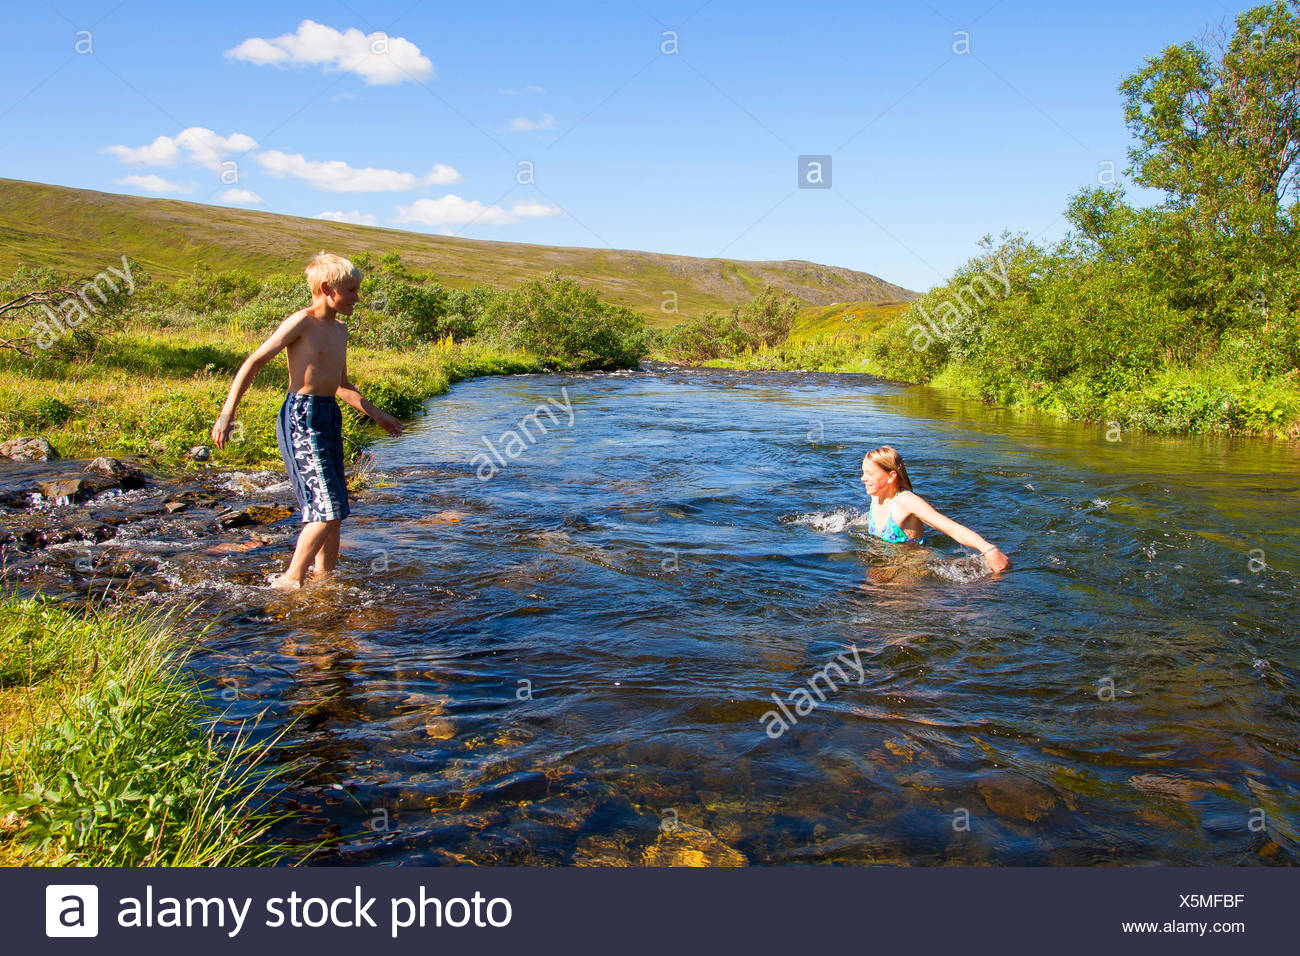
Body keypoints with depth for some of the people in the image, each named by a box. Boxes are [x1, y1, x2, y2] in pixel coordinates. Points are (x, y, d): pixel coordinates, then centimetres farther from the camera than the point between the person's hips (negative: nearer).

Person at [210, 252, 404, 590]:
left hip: (330, 418, 9)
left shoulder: (339, 330, 16)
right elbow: (253, 363, -10)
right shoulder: (301, 323, -9)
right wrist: (227, 413, -16)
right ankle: (290, 581, 0)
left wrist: (376, 414, 26)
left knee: (334, 513, 10)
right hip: (301, 417, -9)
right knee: (327, 510, -12)